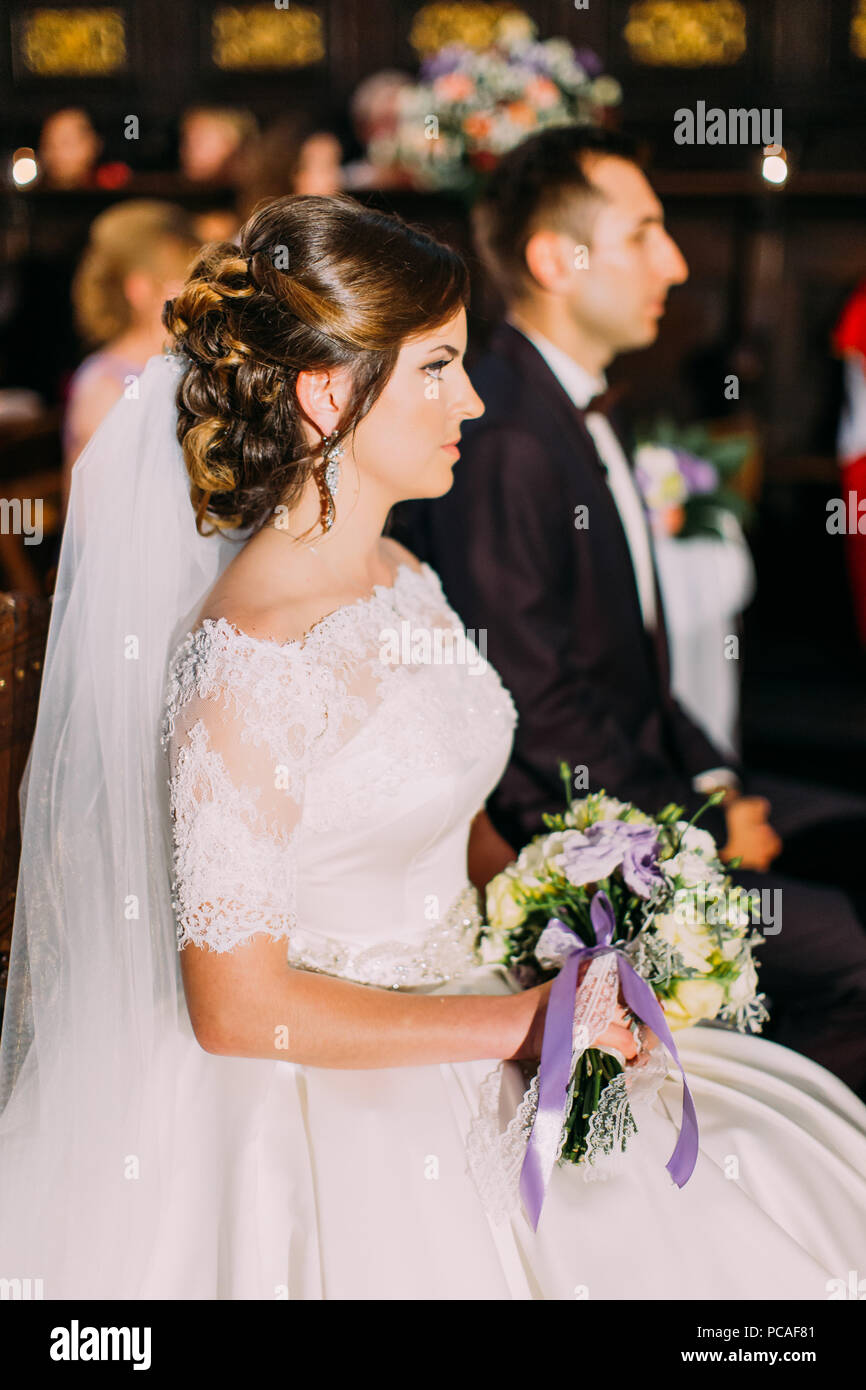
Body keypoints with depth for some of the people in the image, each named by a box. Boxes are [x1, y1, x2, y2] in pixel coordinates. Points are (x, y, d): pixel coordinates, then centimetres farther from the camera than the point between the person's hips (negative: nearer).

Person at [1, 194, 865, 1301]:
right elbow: (236, 1005, -21)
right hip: (335, 1110, -8)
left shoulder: (401, 580, 4)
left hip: (459, 1036, 8)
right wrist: (521, 1021, -17)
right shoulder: (242, 661, -23)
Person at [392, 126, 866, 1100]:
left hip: (649, 781, 10)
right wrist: (700, 828, -14)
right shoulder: (503, 439, -21)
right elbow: (535, 708, -22)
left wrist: (716, 783, 5)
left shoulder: (584, 410, 12)